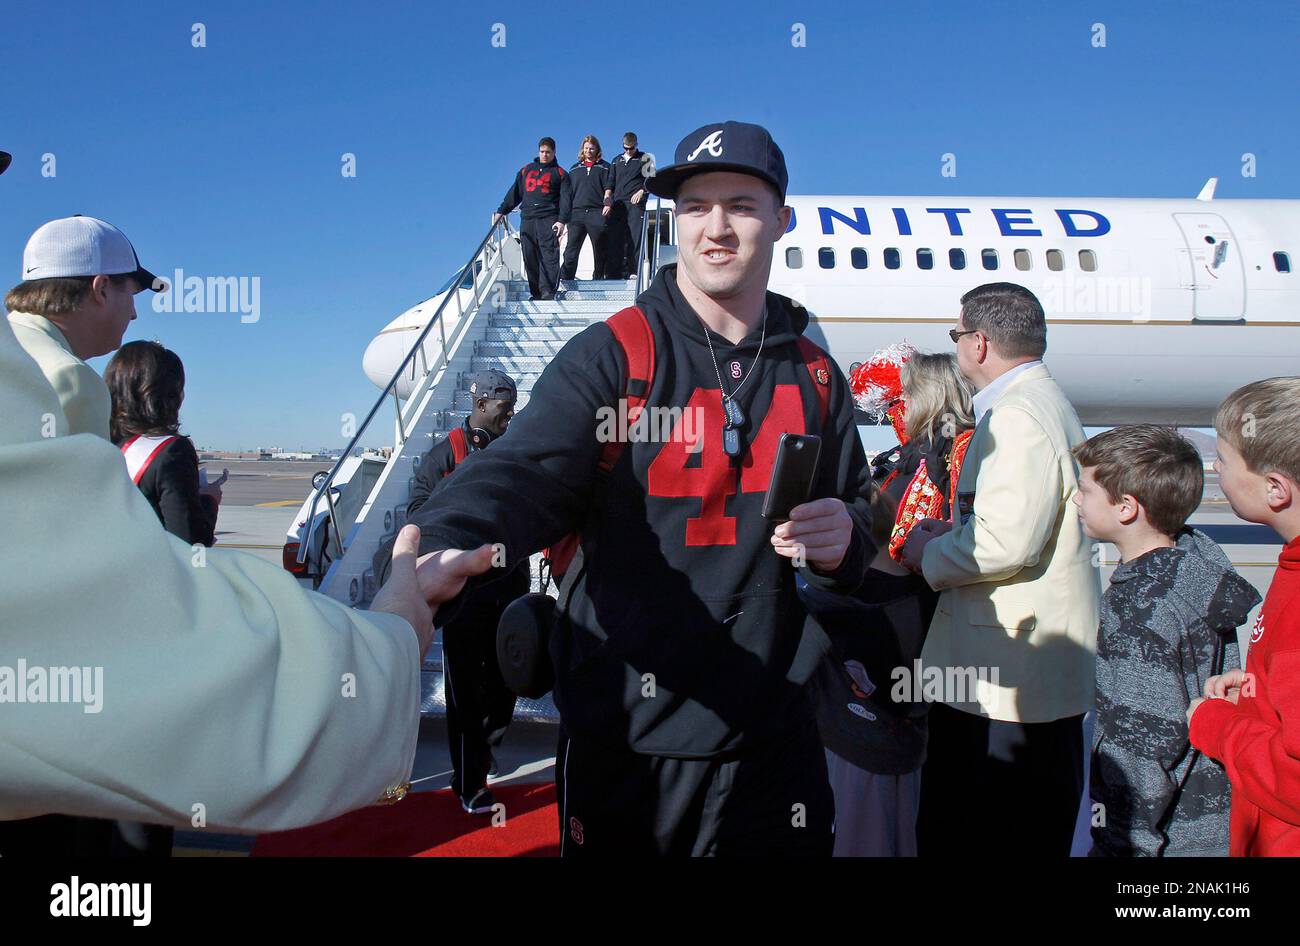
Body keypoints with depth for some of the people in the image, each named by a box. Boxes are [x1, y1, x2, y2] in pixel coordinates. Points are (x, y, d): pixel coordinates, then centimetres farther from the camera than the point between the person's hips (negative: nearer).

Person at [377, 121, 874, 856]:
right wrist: (433, 548, -43)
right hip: (628, 739, -3)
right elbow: (523, 473, -23)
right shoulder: (613, 355, -8)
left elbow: (857, 510, 16)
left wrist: (843, 537, -8)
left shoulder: (815, 375, 6)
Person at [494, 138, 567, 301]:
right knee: (530, 258, -1)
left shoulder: (559, 173, 11)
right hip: (527, 220, 4)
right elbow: (514, 193, 23)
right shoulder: (526, 170, 23)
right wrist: (501, 211, 14)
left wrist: (561, 220, -12)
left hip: (549, 220, -4)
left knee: (549, 256, -14)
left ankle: (548, 292, -19)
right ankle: (536, 294, 1)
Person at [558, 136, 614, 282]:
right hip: (577, 214, 2)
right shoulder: (575, 169, 20)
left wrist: (608, 203, -18)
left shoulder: (604, 167, 13)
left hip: (597, 214, -1)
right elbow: (566, 195, 16)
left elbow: (609, 188, 4)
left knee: (600, 252, 1)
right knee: (571, 252, -8)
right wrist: (564, 219, 8)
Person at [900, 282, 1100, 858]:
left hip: (1011, 677, -11)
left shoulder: (1016, 416, -17)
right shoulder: (1045, 404, 18)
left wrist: (928, 554, -9)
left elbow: (1005, 544, -27)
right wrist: (953, 531, 12)